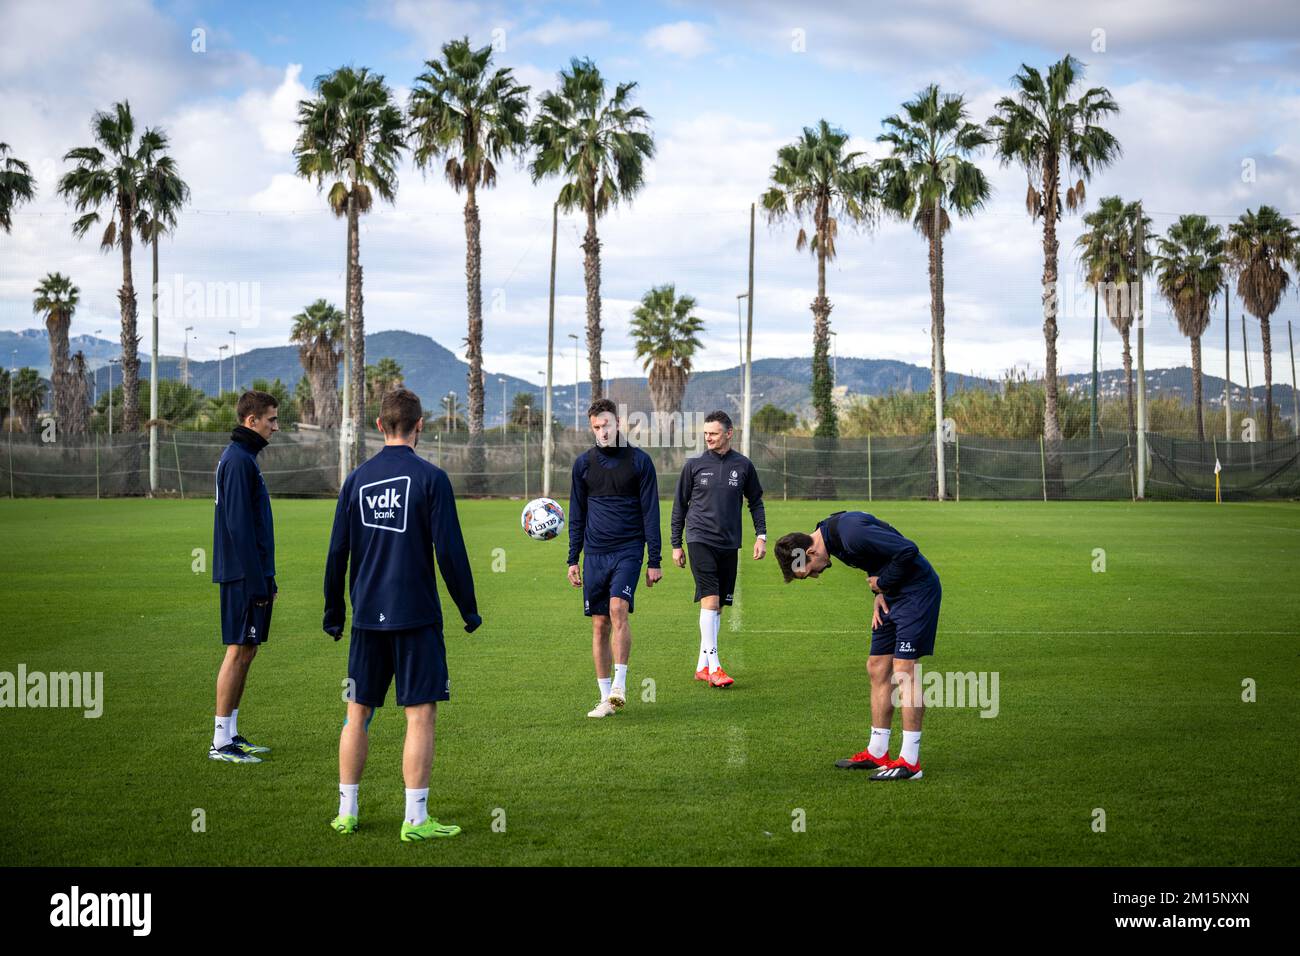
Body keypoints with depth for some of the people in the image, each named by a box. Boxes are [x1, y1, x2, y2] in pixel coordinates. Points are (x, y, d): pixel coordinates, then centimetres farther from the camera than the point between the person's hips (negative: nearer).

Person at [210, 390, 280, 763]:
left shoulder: (242, 458, 17)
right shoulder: (238, 460, -14)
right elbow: (239, 526, -20)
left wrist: (267, 577, 20)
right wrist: (256, 582, -20)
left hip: (250, 574, 10)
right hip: (244, 576, -10)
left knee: (247, 650, 12)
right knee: (238, 650, -7)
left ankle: (231, 734, 17)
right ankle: (221, 742, -2)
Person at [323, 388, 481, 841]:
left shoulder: (357, 479, 5)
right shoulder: (430, 478, -7)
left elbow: (337, 553, 7)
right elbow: (449, 551, -9)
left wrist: (334, 613, 17)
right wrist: (469, 609, 1)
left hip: (367, 617, 4)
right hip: (416, 616, -4)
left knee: (358, 713, 13)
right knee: (420, 714, 0)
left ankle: (346, 812, 17)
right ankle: (415, 820, 0)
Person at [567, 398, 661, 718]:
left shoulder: (639, 461, 1)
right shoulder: (584, 463, 9)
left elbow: (650, 512, 2)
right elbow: (576, 514, 14)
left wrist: (654, 560, -1)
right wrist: (573, 560, 10)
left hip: (628, 550, -3)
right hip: (595, 553, 3)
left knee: (618, 610, -22)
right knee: (600, 624, 3)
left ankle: (619, 685, -16)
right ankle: (606, 698, 10)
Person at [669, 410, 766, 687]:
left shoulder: (743, 466, 5)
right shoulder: (694, 465, 1)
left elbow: (755, 501, 16)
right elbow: (679, 505, 8)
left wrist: (761, 535, 5)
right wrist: (676, 544, 7)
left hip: (729, 545, 3)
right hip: (700, 540, -3)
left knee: (718, 606, 7)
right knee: (710, 600, -15)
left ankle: (702, 666, 17)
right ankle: (713, 667, -15)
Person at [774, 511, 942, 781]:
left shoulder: (852, 535, -26)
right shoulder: (833, 535, 4)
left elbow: (908, 551, -27)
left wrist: (882, 583, -13)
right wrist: (879, 594, 2)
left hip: (917, 590, -10)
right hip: (893, 593, 10)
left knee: (903, 670, -12)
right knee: (878, 668, 10)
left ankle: (910, 761, -9)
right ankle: (877, 753, 17)